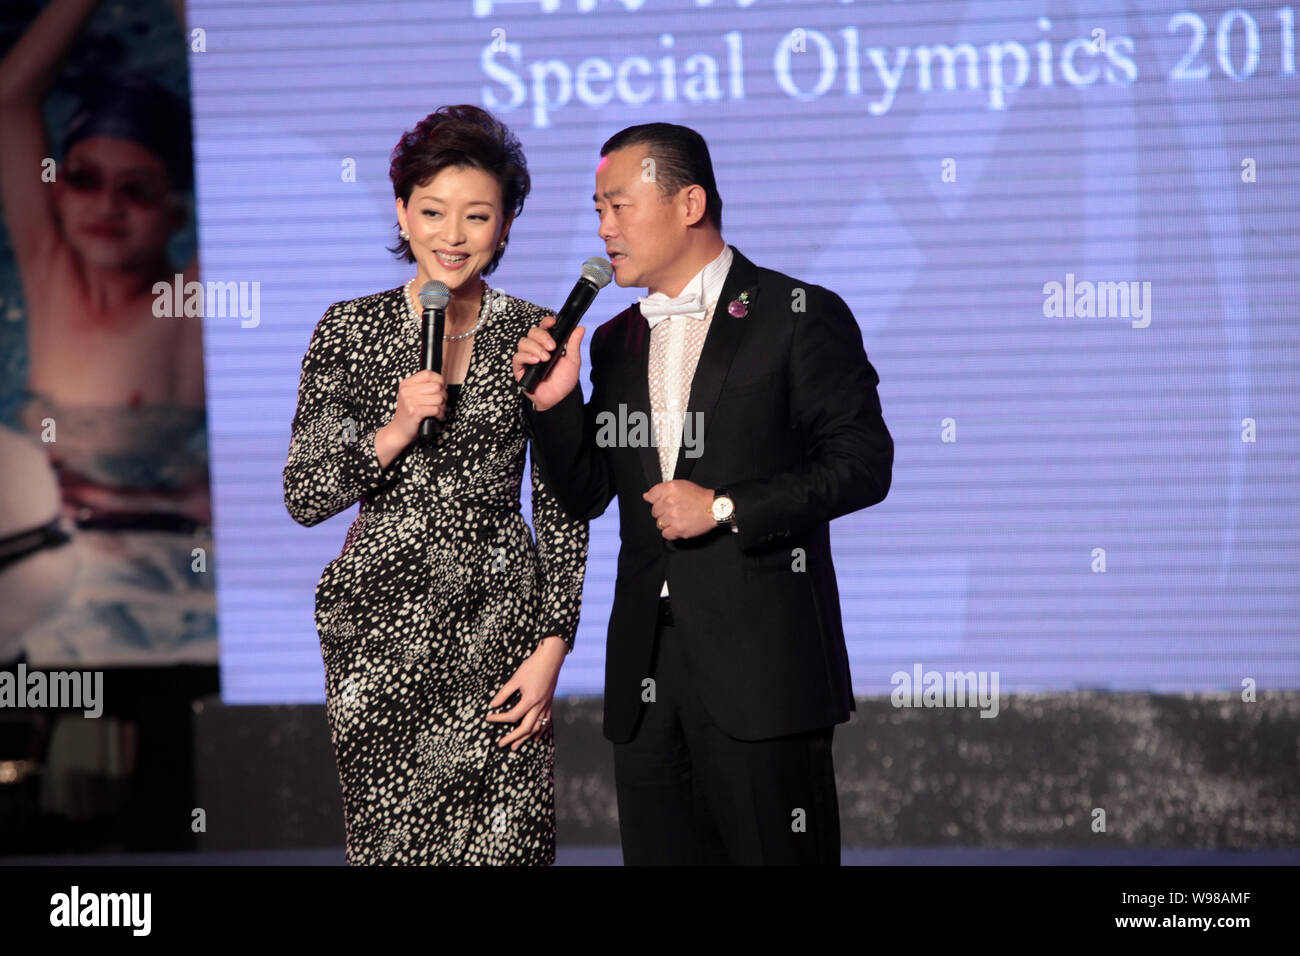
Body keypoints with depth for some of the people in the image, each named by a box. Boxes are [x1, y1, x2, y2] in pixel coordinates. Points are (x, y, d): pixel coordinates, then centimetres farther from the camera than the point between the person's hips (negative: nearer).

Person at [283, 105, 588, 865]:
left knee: (508, 843, -7)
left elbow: (563, 509, 5)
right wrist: (394, 432, -14)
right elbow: (305, 497, 1)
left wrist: (552, 647, -2)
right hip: (380, 627, 0)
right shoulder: (351, 331, 2)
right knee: (394, 840, -1)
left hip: (500, 630, 0)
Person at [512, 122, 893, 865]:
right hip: (648, 666, 6)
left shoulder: (799, 317, -2)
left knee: (776, 855, -6)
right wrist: (556, 401, -2)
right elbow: (586, 496, 15)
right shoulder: (616, 343, 17)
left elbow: (863, 464, -8)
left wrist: (725, 507, -13)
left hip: (760, 663, -6)